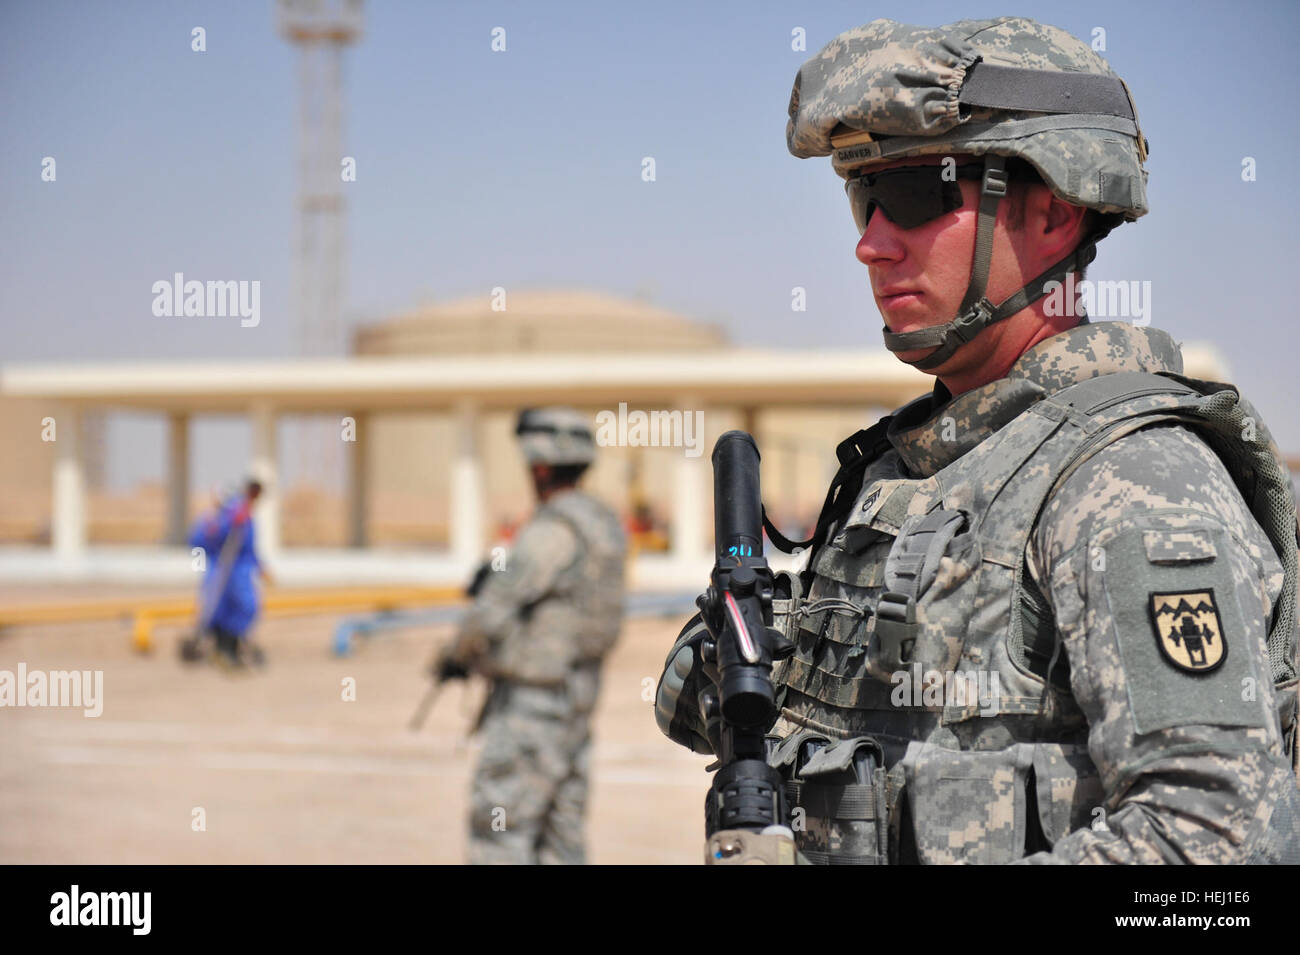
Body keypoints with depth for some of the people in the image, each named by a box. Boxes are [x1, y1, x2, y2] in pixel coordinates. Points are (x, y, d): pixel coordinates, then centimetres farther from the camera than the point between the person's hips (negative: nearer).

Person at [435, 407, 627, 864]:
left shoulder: (553, 530, -20)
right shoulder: (602, 523, 10)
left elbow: (494, 609, -22)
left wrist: (455, 655, -4)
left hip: (530, 702, -9)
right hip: (575, 693, 9)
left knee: (499, 830, -6)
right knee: (559, 831, 10)